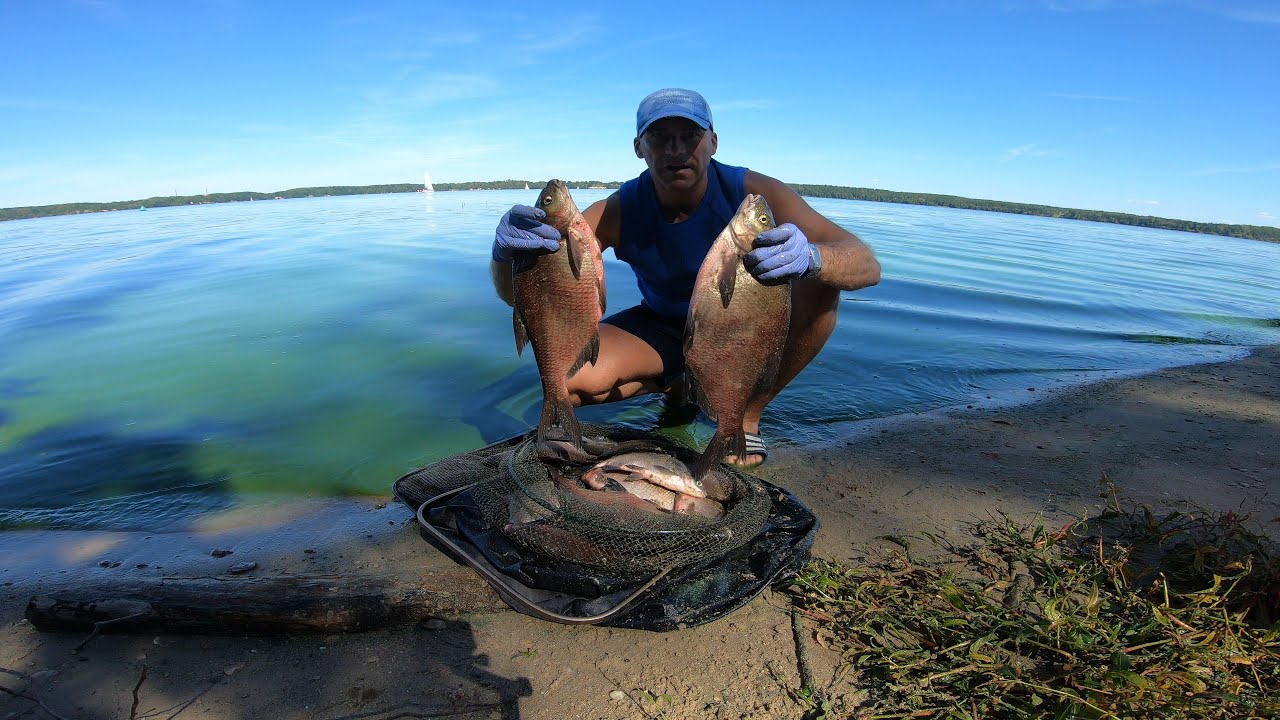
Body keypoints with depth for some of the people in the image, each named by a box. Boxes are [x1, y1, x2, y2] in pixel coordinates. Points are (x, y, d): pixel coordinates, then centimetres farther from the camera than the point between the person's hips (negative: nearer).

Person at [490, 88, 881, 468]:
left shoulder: (752, 193, -24)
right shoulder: (617, 212, -20)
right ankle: (678, 388, 9)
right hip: (662, 328, 1)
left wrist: (810, 257, -55)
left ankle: (748, 414, -7)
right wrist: (506, 254, -49)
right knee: (569, 375, -24)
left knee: (819, 284, -29)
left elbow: (867, 265, -31)